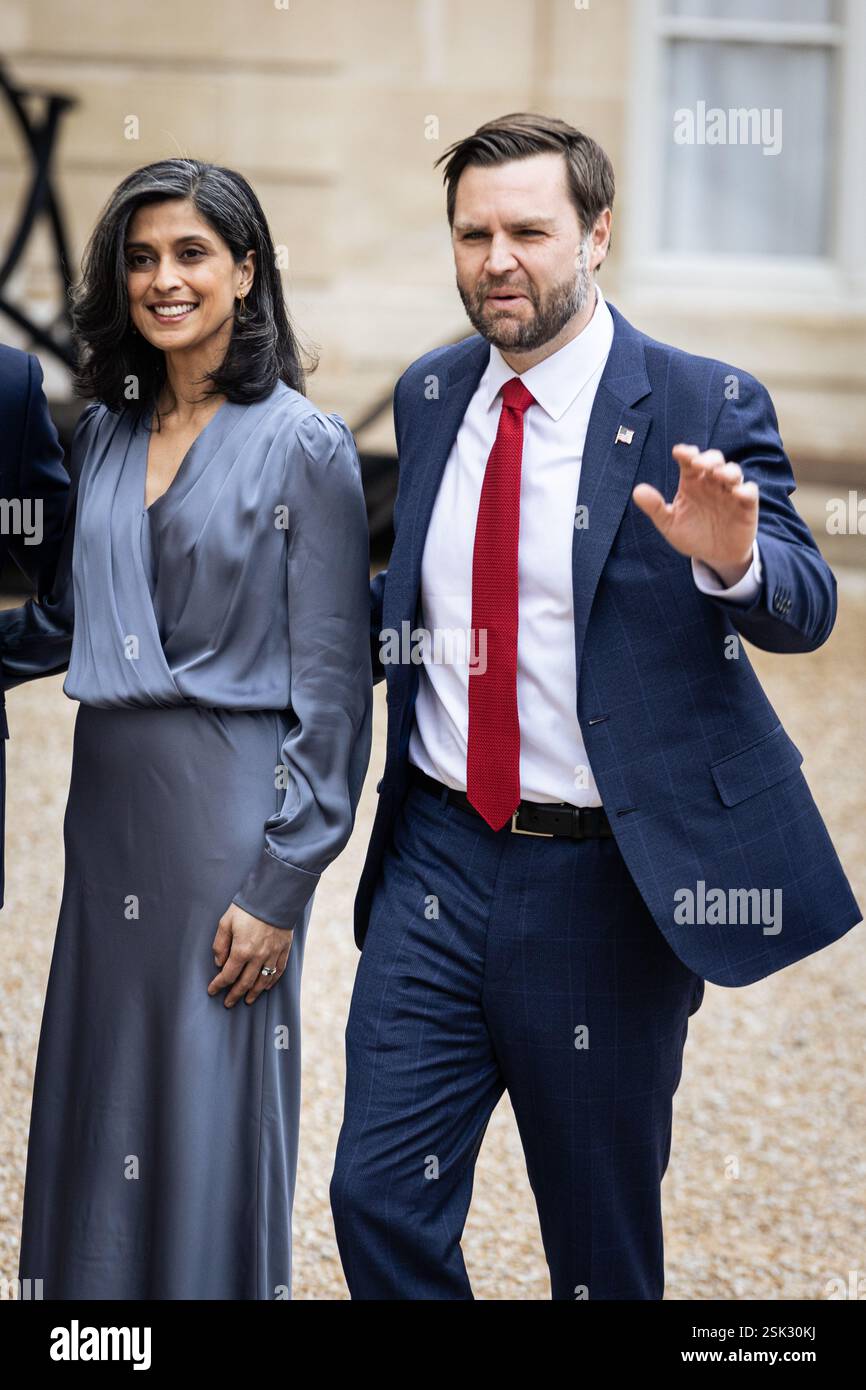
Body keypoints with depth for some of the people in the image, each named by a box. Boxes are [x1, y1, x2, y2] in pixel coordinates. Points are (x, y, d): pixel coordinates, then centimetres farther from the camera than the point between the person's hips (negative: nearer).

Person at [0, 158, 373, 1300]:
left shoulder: (305, 446, -7)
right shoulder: (105, 432, 10)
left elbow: (332, 690, -9)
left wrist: (280, 888, -13)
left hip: (231, 807, -6)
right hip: (108, 796, 6)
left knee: (211, 1116, 1)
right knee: (97, 1104, 11)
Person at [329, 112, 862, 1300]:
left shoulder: (703, 407, -8)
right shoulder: (431, 395, 8)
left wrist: (734, 558, -37)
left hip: (608, 880, -4)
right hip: (439, 856, 4)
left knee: (604, 1242, 9)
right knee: (379, 1198, 2)